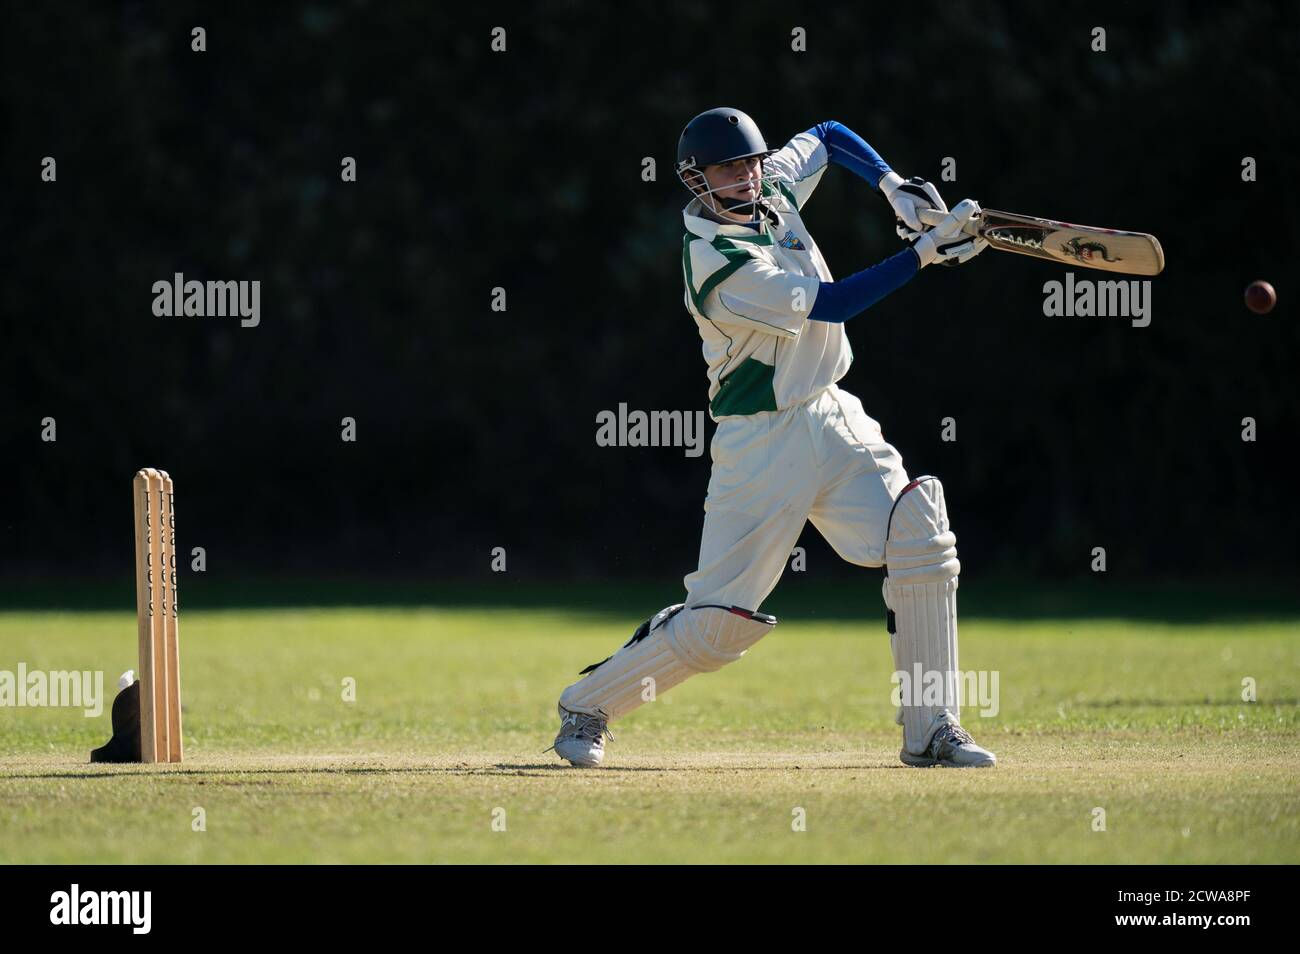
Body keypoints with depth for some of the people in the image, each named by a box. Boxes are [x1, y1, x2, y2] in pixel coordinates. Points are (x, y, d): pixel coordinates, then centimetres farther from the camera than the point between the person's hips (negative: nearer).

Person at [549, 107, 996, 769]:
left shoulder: (771, 188, 3)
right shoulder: (718, 263, -22)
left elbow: (828, 136, 22)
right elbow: (829, 305, -24)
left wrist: (894, 186, 5)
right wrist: (925, 253, -24)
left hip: (832, 418, 8)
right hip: (760, 442, -7)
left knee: (920, 538, -10)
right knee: (722, 615, -7)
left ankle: (931, 730, -6)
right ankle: (589, 706, 13)